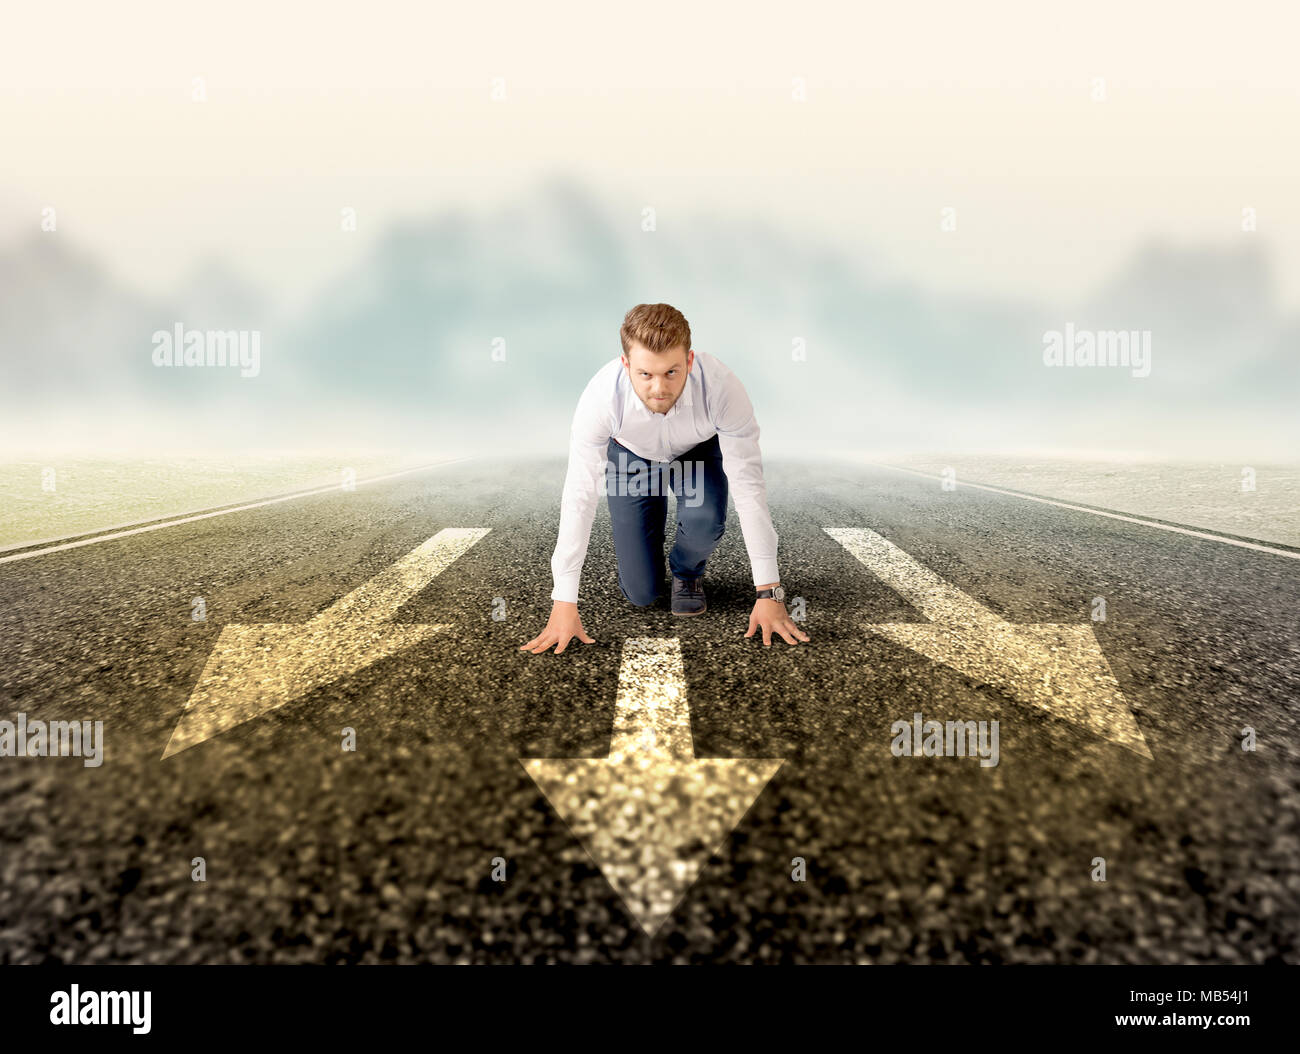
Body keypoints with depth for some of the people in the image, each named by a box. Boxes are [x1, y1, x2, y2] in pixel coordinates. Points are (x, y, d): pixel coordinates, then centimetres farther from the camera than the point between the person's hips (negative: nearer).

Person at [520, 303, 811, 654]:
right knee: (641, 592, -4)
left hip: (697, 451, 0)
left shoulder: (721, 387, -38)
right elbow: (579, 497, -33)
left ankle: (687, 572, 4)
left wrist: (768, 592, -34)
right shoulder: (601, 394, -37)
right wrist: (564, 605, -33)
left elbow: (749, 487, -33)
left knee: (706, 521, -32)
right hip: (632, 455, 0)